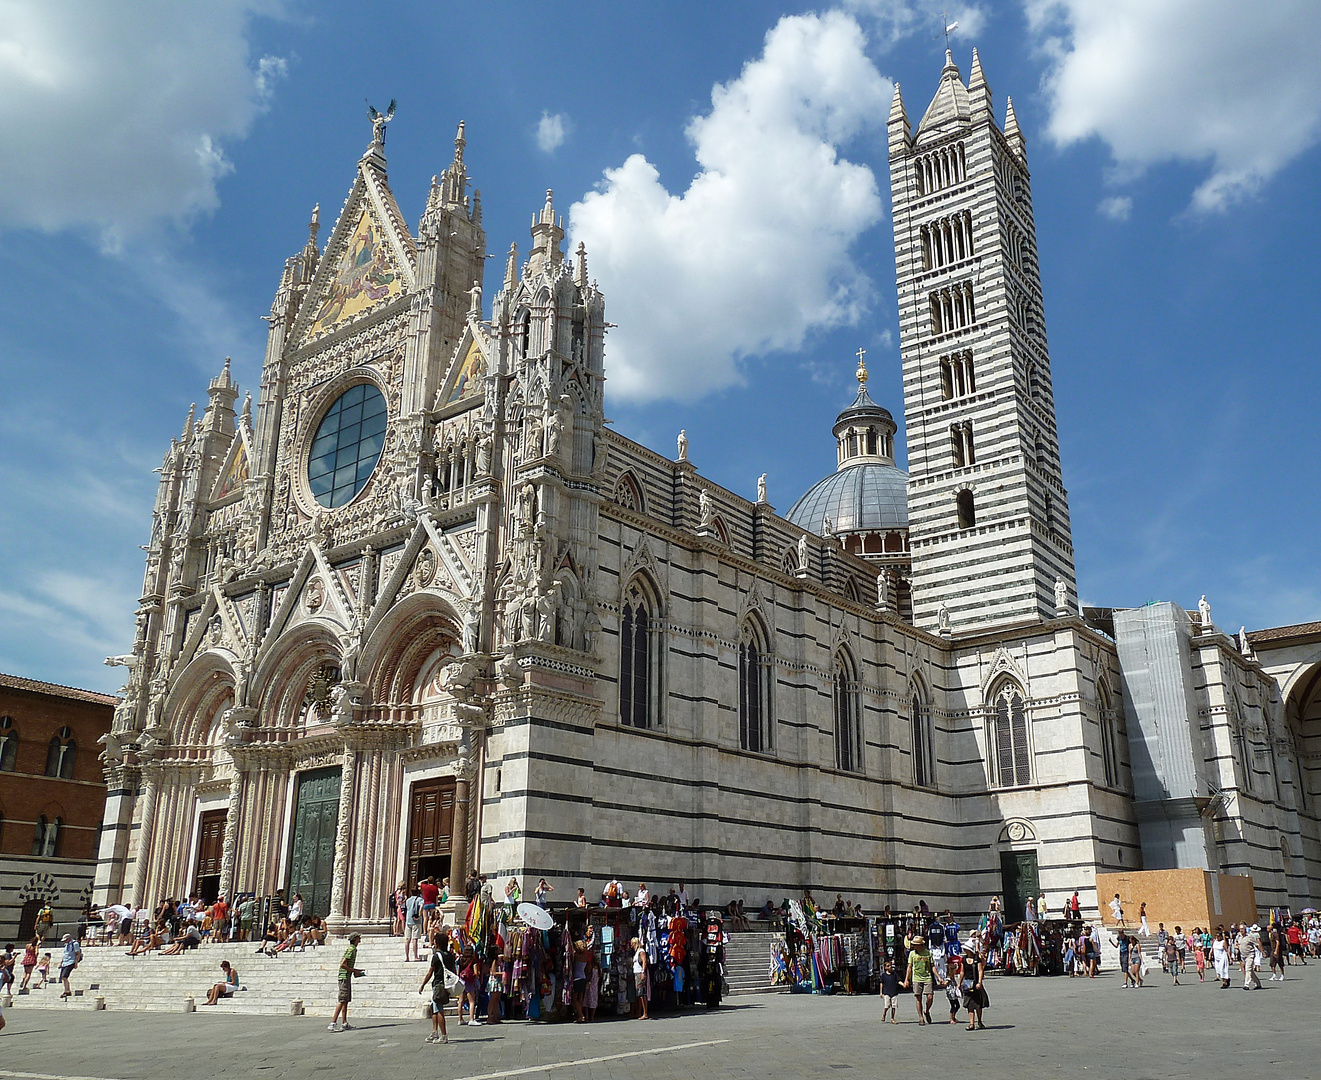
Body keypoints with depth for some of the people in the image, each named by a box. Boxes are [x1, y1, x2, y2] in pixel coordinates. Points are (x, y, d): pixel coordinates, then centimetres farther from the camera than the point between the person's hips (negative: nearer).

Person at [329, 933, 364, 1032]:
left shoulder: (353, 949, 17)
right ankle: (332, 1024, -17)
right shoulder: (351, 949, -13)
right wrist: (354, 971, -14)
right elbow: (342, 964, -21)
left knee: (346, 1001, 11)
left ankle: (345, 1024, 15)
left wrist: (356, 970, 18)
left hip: (347, 977, 10)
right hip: (344, 977, -10)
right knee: (342, 1001, -13)